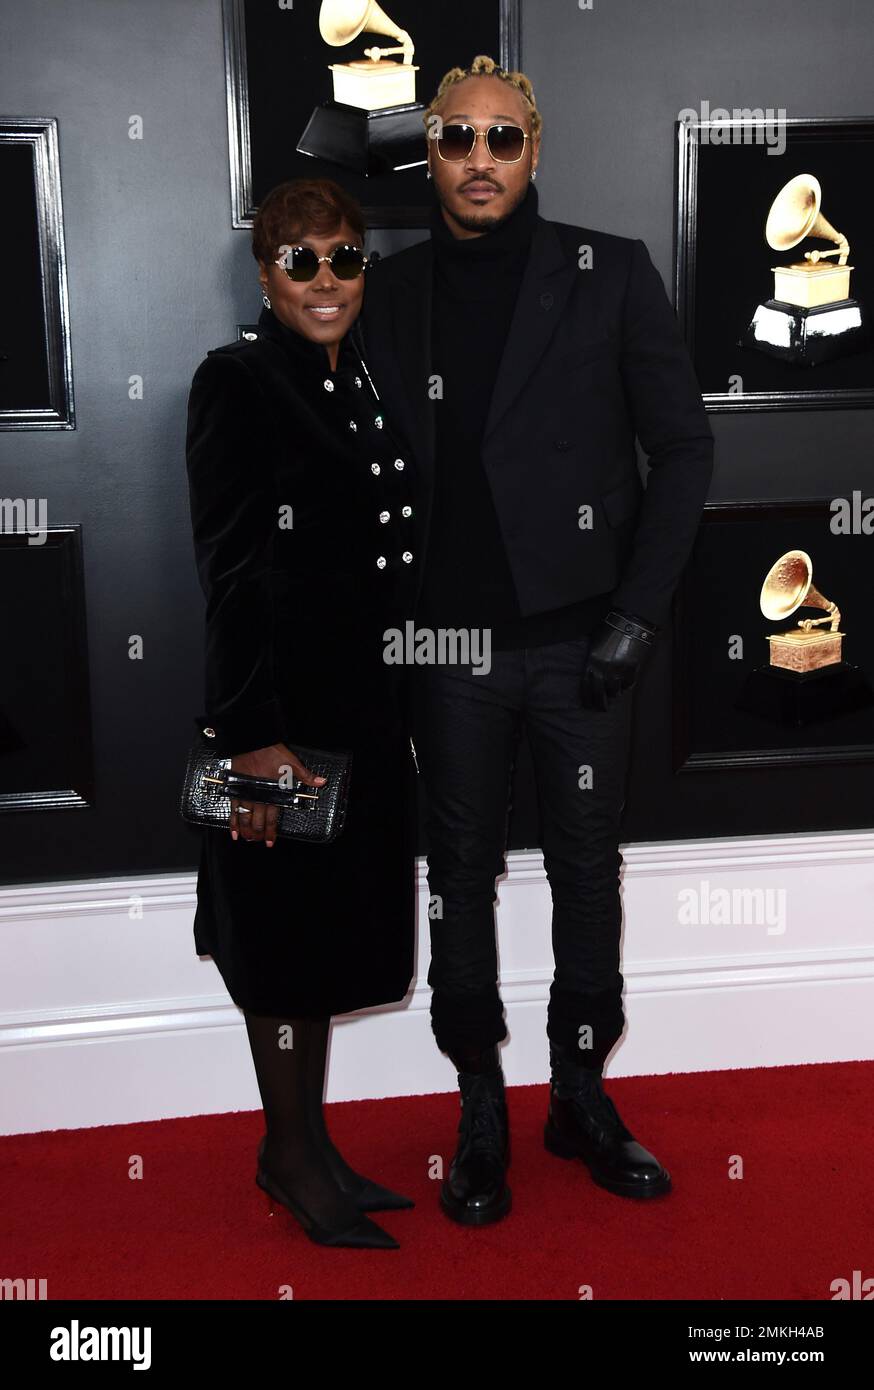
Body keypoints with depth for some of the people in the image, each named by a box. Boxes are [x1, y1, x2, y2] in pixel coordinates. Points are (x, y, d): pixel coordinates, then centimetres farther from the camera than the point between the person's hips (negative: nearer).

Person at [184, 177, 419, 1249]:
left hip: (364, 707, 8)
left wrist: (397, 708, 15)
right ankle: (291, 1152, 23)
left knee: (335, 932, 16)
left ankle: (308, 1146, 31)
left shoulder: (362, 382, 12)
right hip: (284, 710, -8)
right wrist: (251, 735, -21)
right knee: (289, 939, 5)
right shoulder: (236, 383, -11)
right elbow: (228, 571, -17)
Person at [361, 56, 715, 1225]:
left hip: (580, 640, -1)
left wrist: (639, 611, -7)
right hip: (448, 642, 1)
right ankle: (481, 1110, 23)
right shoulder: (391, 295, 4)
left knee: (588, 869, 8)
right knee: (461, 873, 9)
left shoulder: (610, 275, -2)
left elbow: (684, 448, -1)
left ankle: (583, 1096, 26)